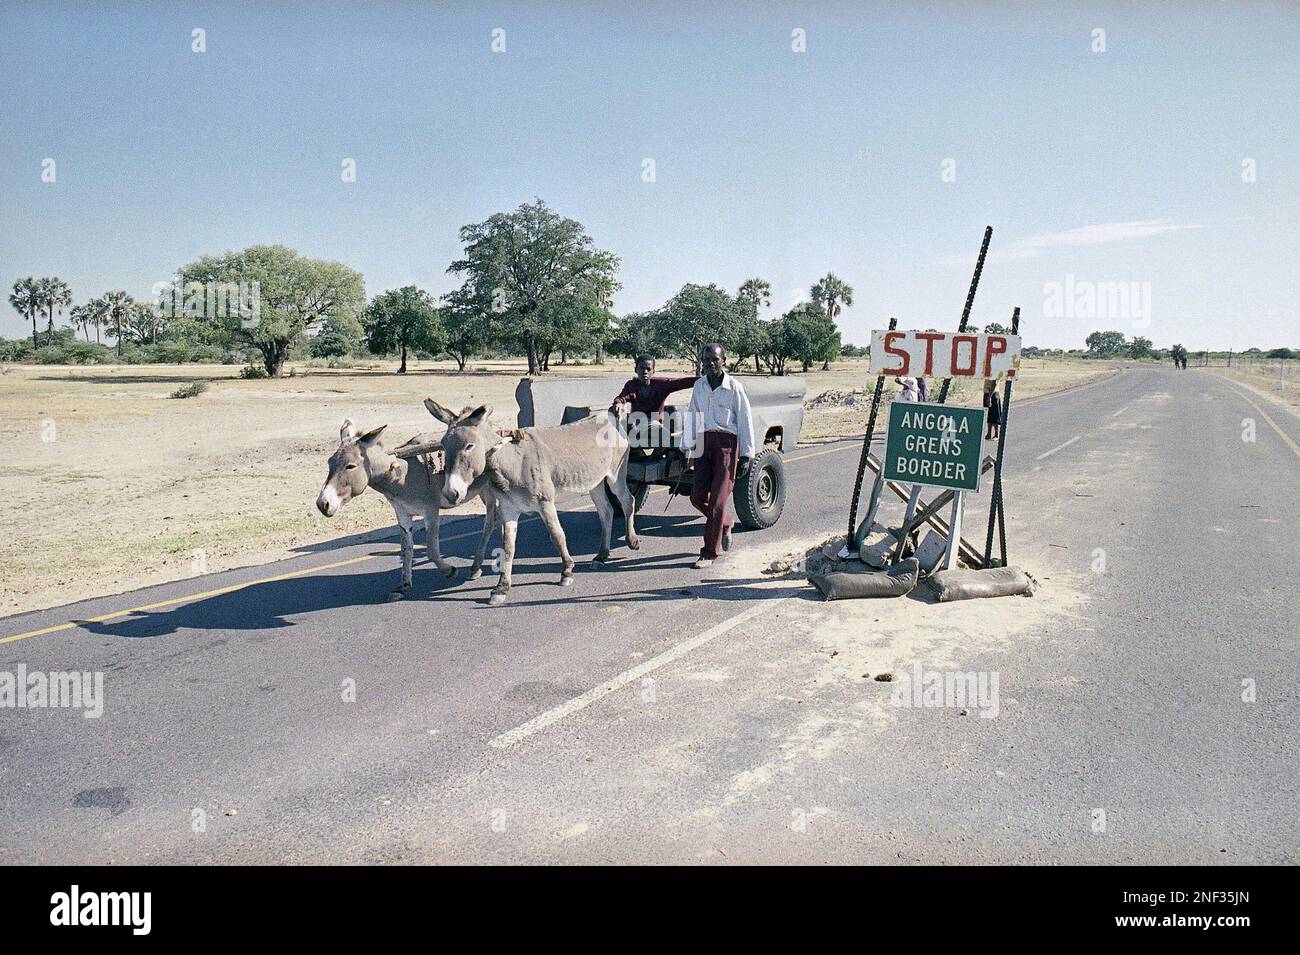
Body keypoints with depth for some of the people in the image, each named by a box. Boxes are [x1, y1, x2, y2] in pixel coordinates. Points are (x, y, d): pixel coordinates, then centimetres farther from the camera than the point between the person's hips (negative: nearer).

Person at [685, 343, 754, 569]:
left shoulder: (734, 387, -5)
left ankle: (709, 553, 3)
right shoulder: (699, 385, 9)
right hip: (704, 442, 5)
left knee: (718, 499, -5)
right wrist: (690, 446, 12)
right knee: (698, 496, 4)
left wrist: (746, 456, -5)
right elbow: (692, 417, 16)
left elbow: (745, 423, -3)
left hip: (727, 443, -5)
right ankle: (725, 523, 34)